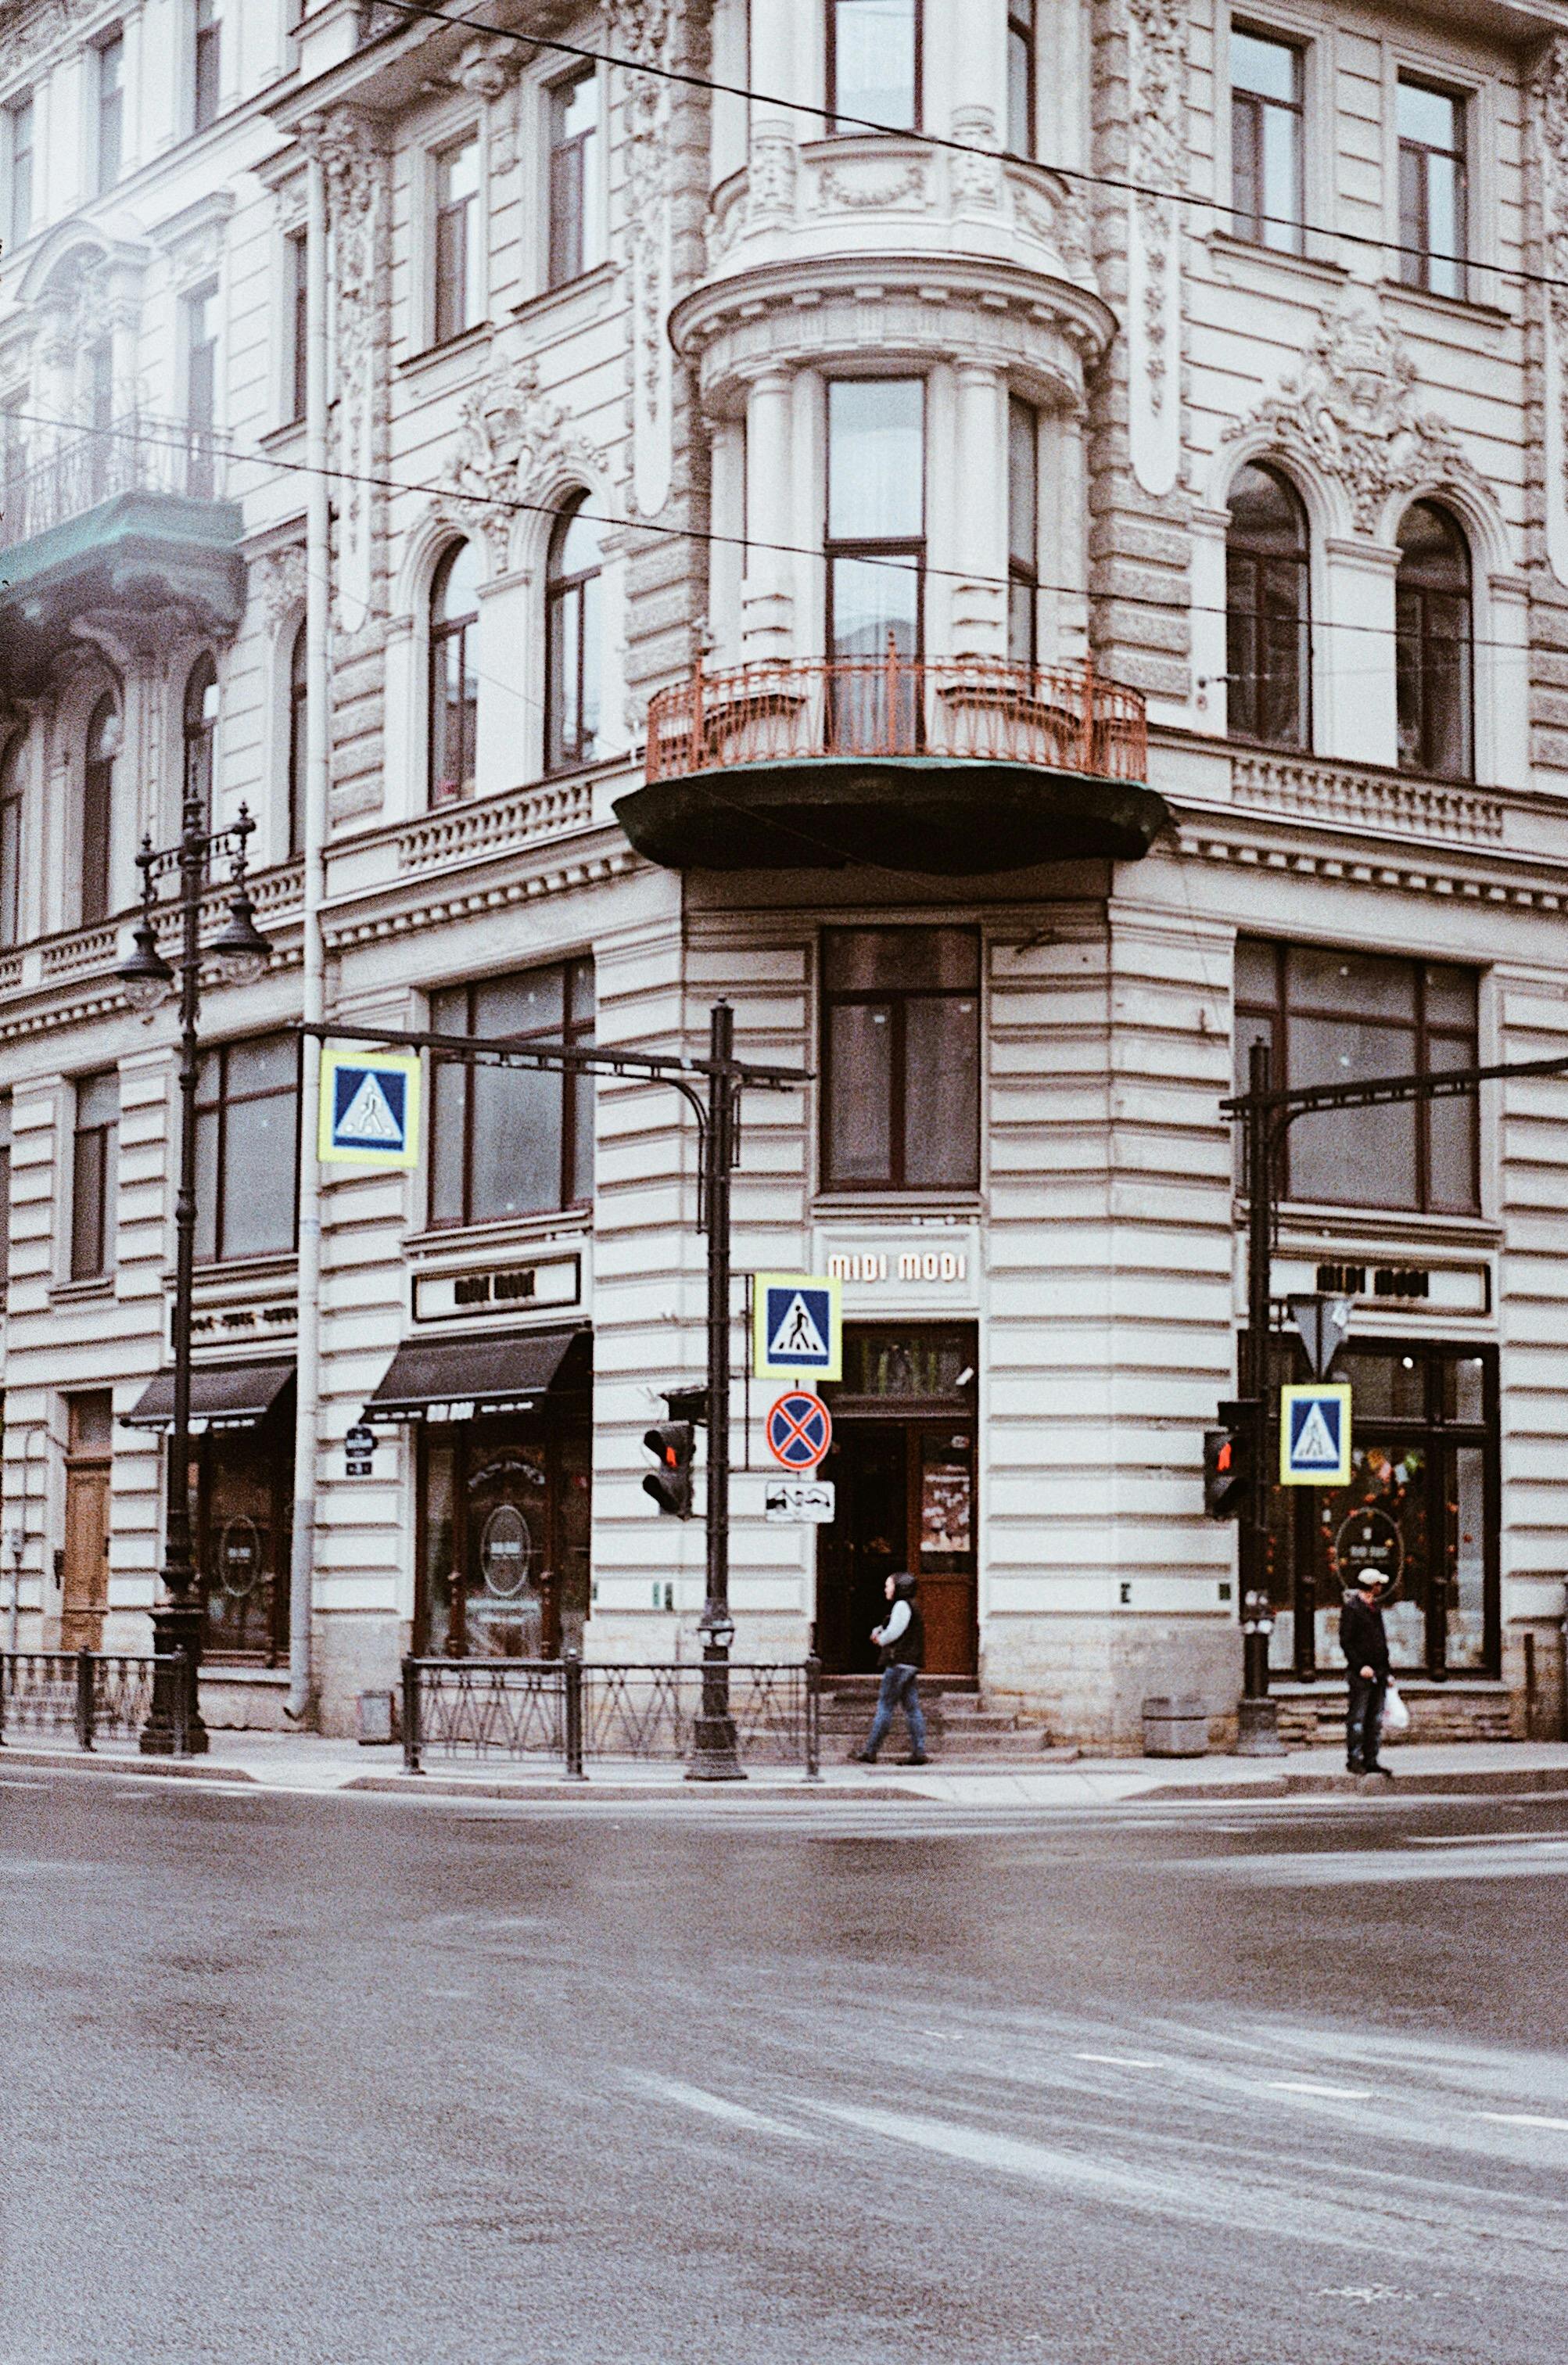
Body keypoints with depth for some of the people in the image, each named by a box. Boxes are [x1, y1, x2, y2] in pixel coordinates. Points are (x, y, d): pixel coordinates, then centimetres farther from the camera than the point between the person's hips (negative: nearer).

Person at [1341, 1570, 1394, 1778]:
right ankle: (1353, 1759, 0)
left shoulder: (1375, 1609, 17)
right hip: (1361, 1674, -8)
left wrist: (1386, 1672, 19)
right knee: (1357, 1718, -5)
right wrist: (1360, 1666, -20)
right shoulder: (1351, 1609, -9)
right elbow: (1345, 1642, -13)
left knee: (1376, 1719, 9)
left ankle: (1371, 1760, 13)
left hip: (1379, 1674, 8)